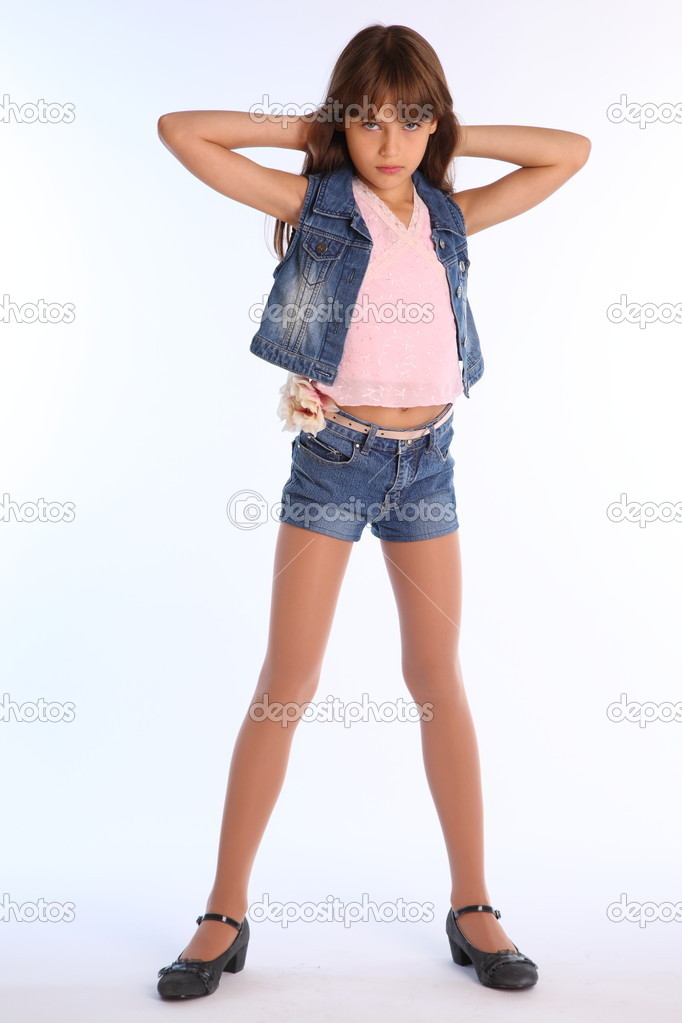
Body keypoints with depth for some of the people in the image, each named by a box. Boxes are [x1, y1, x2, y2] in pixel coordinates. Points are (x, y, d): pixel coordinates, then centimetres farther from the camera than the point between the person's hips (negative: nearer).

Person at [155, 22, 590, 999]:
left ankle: (472, 907, 19)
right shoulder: (314, 203, 0)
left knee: (439, 681, 8)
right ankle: (225, 917, 11)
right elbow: (179, 130, -5)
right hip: (333, 455, -3)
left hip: (426, 460, 3)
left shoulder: (451, 217, 8)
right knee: (286, 683, -1)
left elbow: (571, 152, 13)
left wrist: (450, 138, 7)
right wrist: (303, 130, 0)